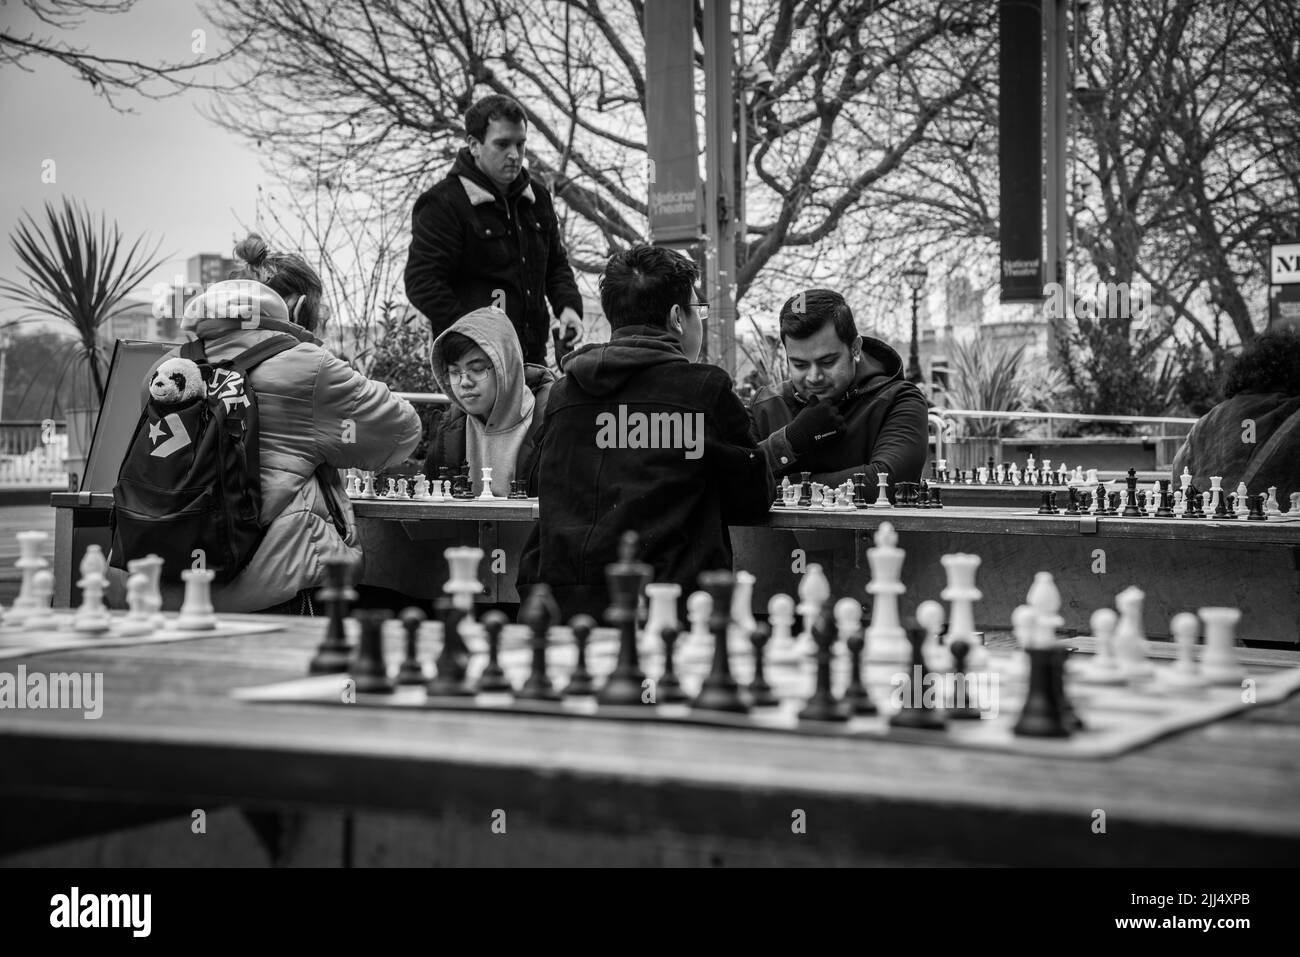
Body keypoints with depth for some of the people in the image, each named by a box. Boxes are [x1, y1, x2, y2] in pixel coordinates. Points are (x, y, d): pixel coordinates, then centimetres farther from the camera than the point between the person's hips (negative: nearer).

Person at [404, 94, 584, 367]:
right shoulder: (442, 204, -8)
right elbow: (422, 283, -13)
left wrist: (568, 307, 5)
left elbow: (556, 263, 26)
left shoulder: (536, 196, 15)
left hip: (533, 357, 6)